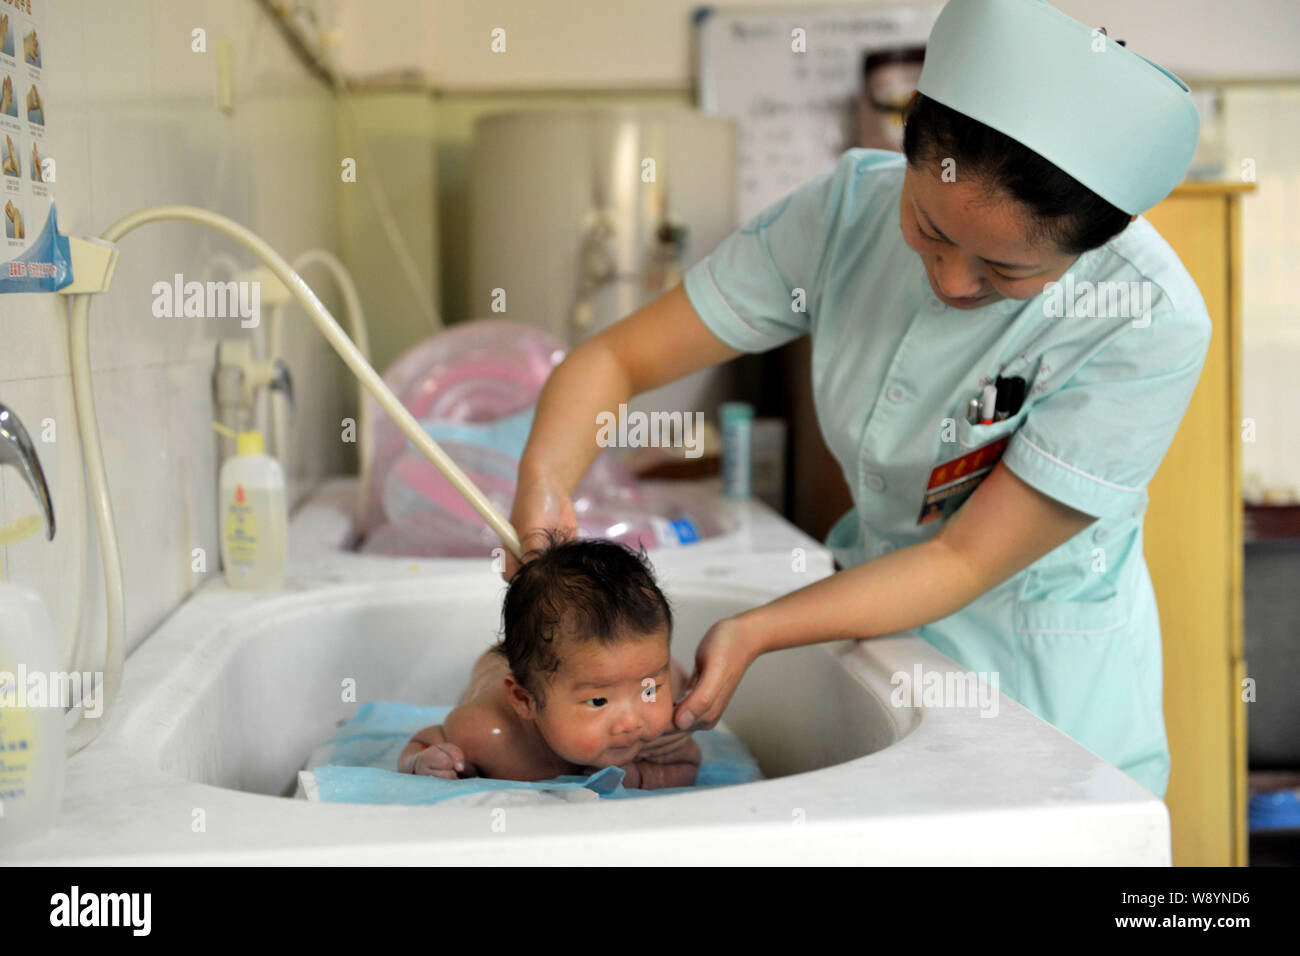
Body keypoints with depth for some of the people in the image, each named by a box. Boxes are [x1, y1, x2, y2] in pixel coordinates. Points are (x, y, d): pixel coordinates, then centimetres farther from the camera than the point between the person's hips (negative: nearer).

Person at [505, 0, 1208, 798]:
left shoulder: (1153, 326, -27)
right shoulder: (854, 208, -16)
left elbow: (967, 561, -24)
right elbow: (618, 358, -12)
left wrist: (751, 633, -30)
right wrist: (544, 484, -32)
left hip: (1047, 688, -3)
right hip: (886, 618, 4)